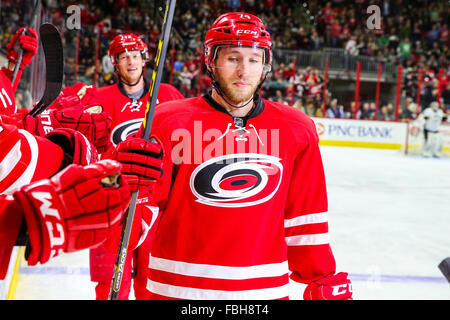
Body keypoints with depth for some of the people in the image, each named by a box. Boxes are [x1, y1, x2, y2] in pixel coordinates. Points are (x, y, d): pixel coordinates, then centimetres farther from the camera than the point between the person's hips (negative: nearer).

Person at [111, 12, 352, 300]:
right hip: (179, 288, -2)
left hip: (265, 287, 2)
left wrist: (323, 281, 9)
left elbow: (305, 217, 8)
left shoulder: (296, 130, 2)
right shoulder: (171, 122, -7)